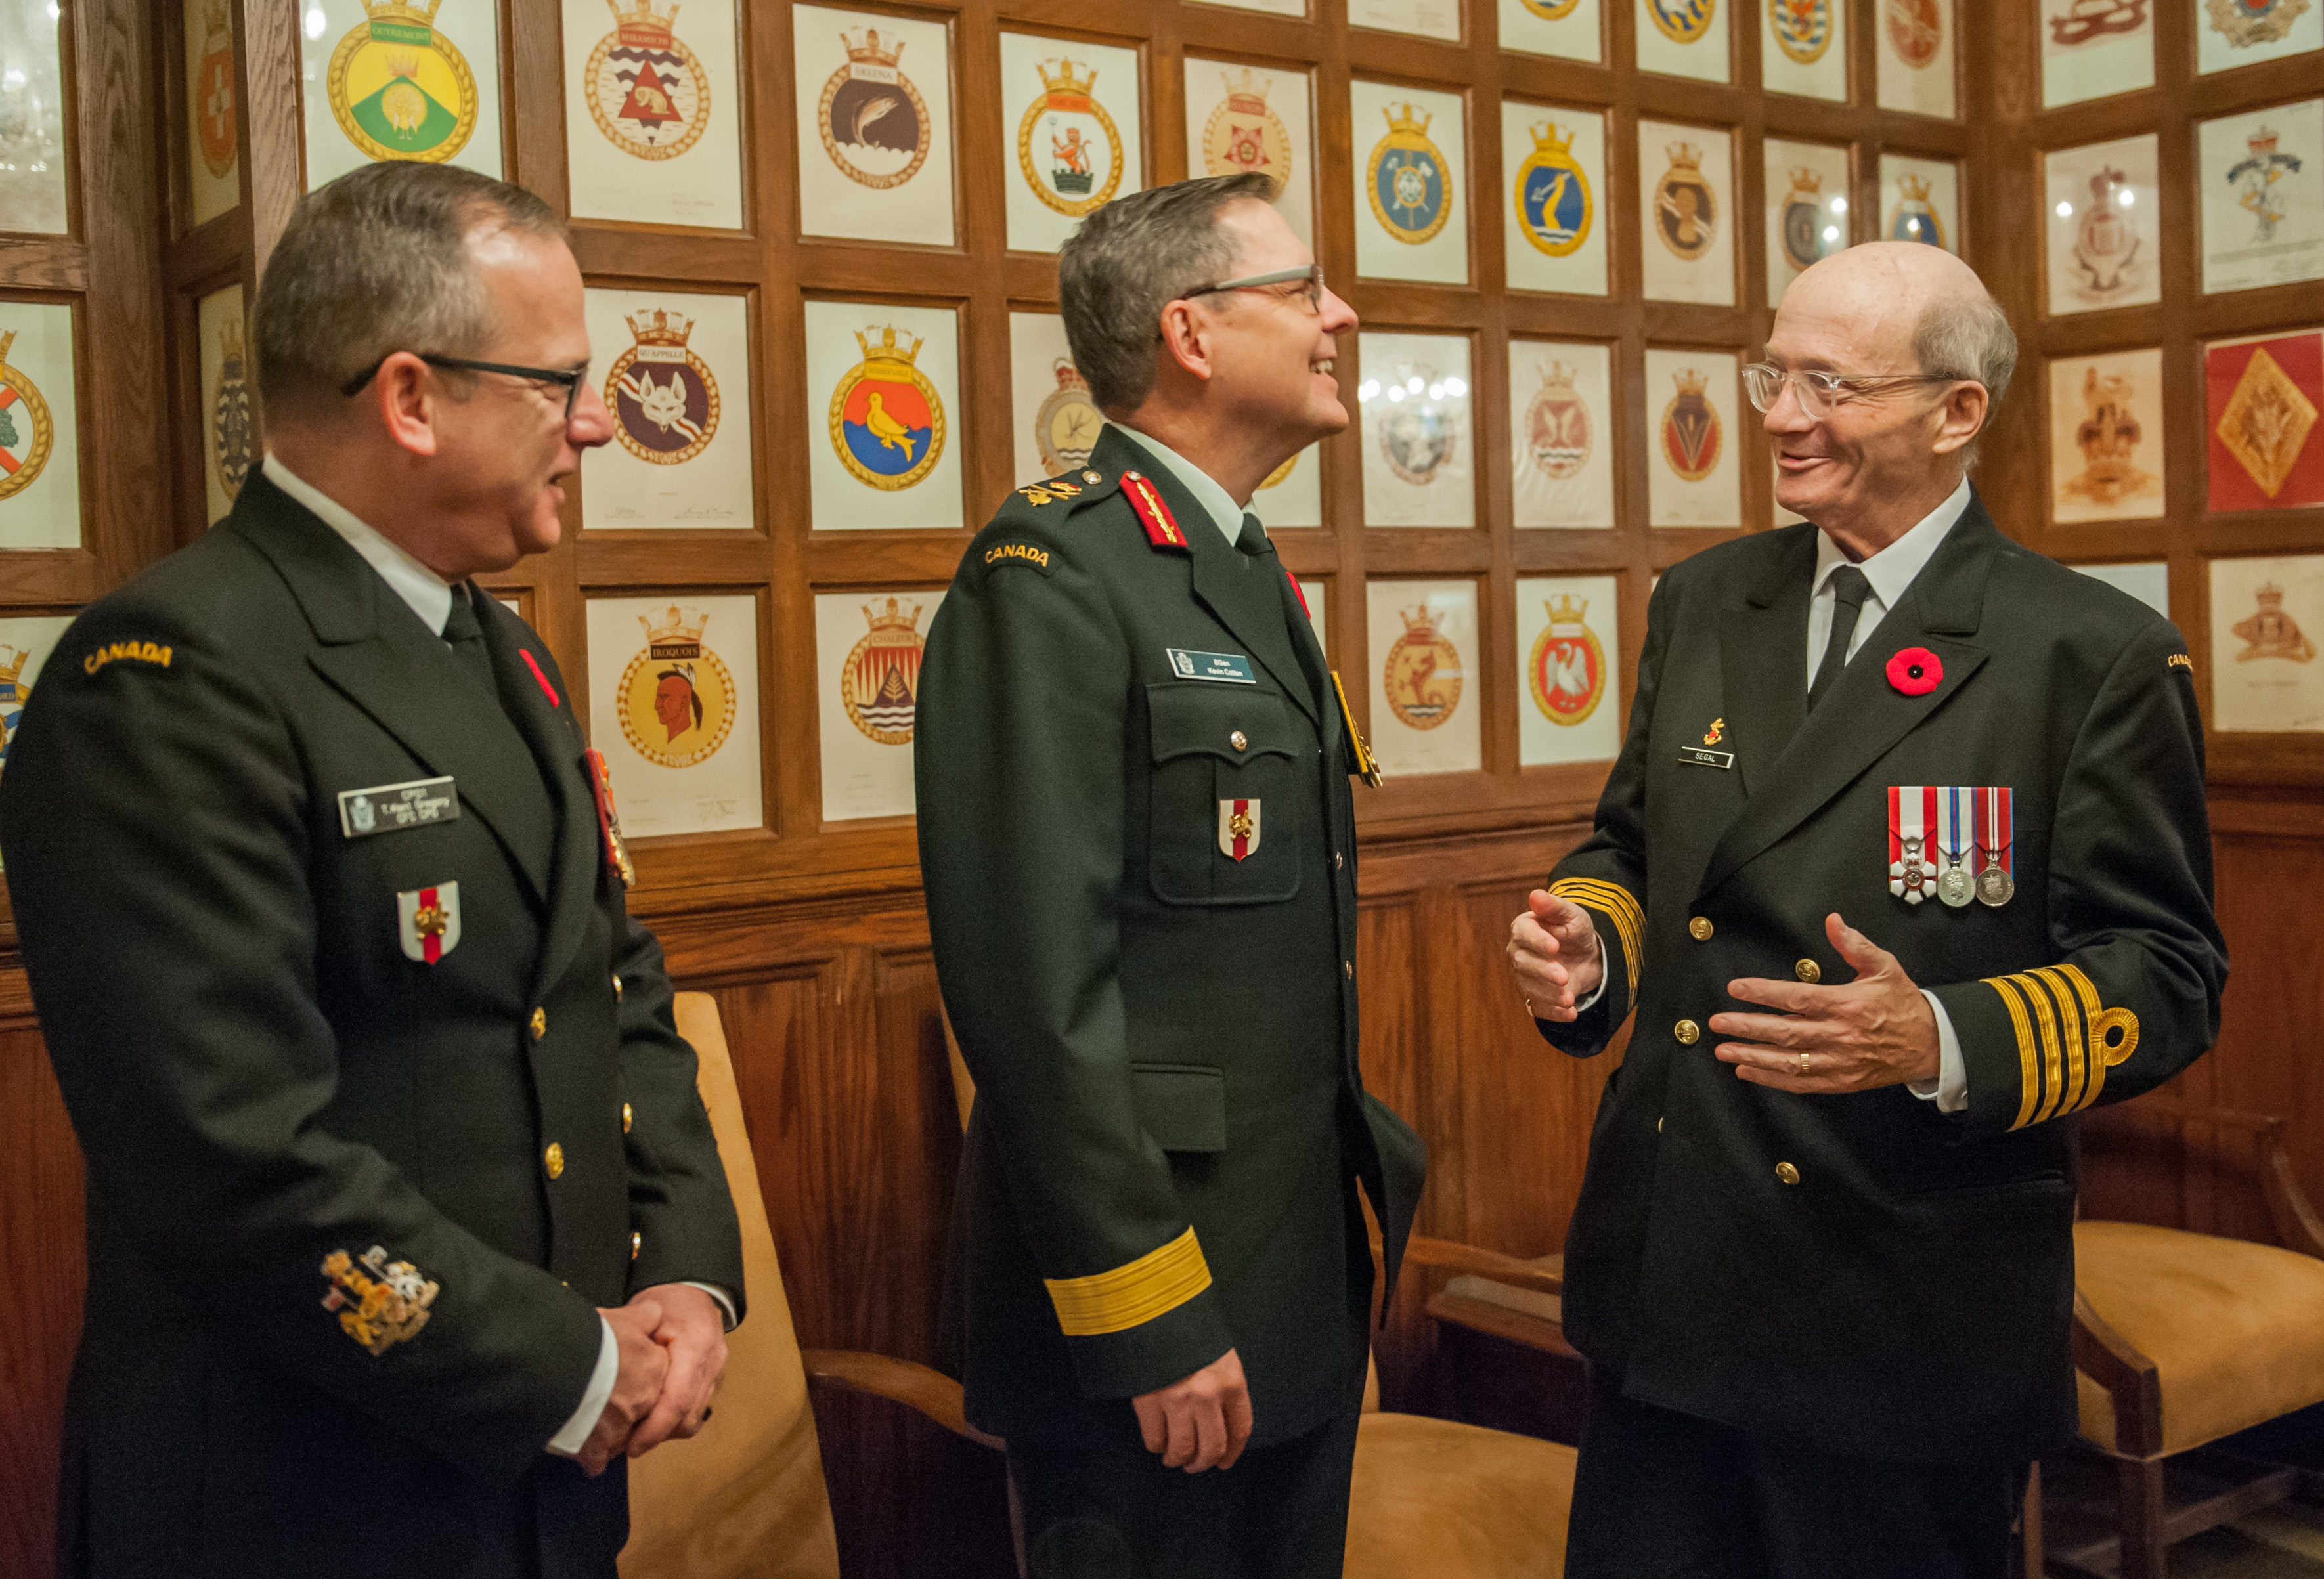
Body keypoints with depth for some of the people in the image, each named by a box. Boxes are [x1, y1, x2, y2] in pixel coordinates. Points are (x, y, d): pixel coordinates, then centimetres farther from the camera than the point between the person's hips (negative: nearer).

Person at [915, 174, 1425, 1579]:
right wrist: (1147, 1319, -21)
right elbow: (1037, 982, -22)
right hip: (1153, 1331, -9)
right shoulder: (1054, 578, -17)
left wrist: (1362, 1167, 17)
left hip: (1307, 1289, 9)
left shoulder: (1250, 573, 13)